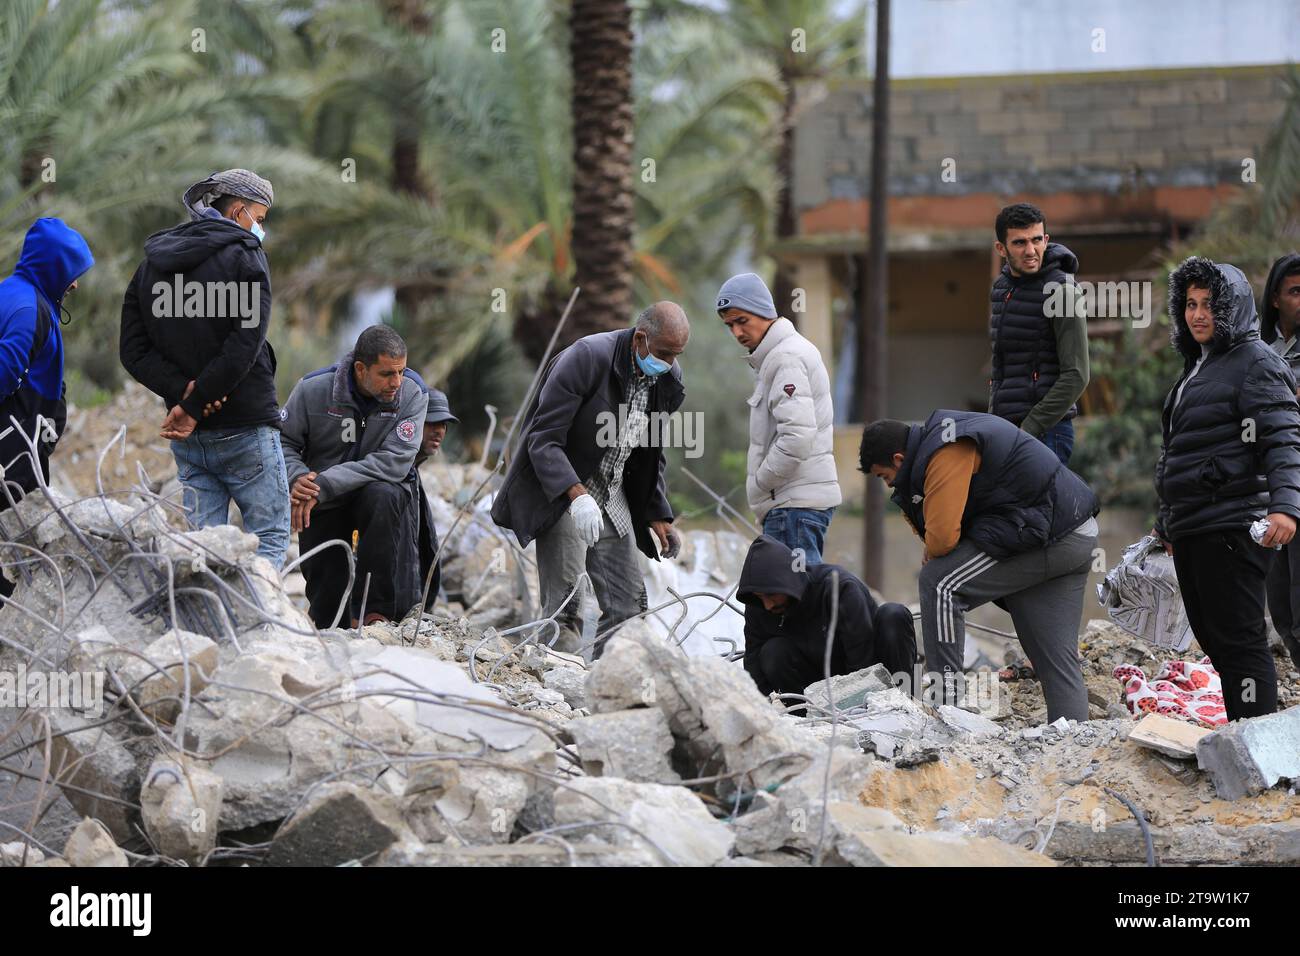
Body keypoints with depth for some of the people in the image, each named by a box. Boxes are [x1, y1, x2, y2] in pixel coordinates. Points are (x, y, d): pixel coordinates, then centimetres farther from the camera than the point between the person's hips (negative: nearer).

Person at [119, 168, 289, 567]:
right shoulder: (244, 255, -6)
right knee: (270, 536, 0)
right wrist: (193, 404, -13)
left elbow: (134, 351, 4)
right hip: (245, 429, -6)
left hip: (187, 439, 6)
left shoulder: (151, 264, 13)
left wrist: (183, 392, -7)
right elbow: (246, 344, -17)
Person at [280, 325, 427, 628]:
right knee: (328, 616, -2)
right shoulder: (313, 389, -15)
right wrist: (298, 477, -29)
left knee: (384, 497, -40)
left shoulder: (411, 393, -18)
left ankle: (373, 610, -27)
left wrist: (324, 484, -32)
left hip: (381, 488, -1)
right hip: (322, 502, 1)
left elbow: (395, 461, -27)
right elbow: (283, 442, -5)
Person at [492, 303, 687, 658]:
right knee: (565, 602, -16)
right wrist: (577, 496, -35)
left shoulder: (667, 379, 1)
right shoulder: (586, 359, -22)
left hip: (612, 493, 7)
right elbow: (543, 439, -23)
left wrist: (657, 515, 10)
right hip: (561, 490, -7)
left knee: (629, 602, 5)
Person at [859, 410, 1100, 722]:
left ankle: (943, 695, -11)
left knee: (938, 583, -12)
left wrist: (932, 555, 0)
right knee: (1056, 657, 12)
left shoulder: (945, 454, -16)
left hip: (1046, 538, -11)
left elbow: (942, 535, -21)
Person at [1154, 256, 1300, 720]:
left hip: (1231, 527, -10)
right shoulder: (1199, 366, 21)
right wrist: (1168, 524, 33)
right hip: (1191, 532, 10)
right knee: (1212, 640, 10)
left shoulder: (1256, 364, -8)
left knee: (1238, 641, -12)